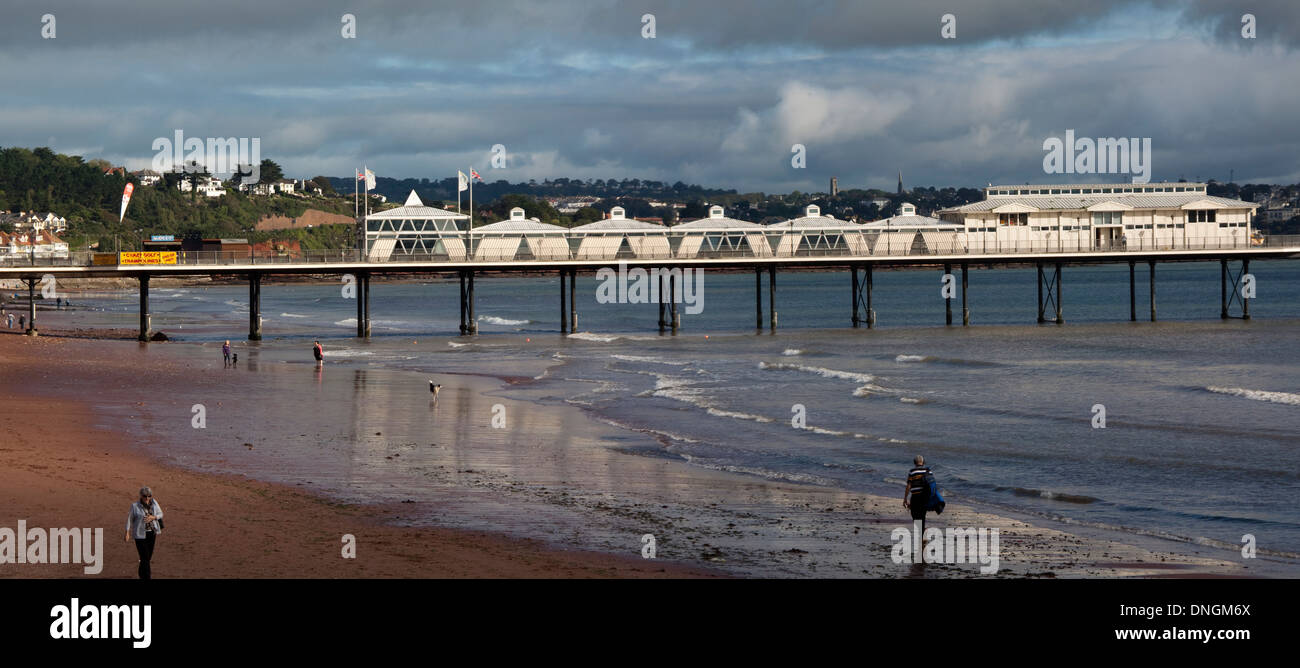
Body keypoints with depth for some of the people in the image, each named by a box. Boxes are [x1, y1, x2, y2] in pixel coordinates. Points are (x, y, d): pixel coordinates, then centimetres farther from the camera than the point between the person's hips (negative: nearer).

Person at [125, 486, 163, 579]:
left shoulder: (154, 503, -4)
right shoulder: (135, 506, -14)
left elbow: (160, 514, 7)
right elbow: (130, 519, -5)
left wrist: (153, 517, -15)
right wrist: (127, 533, -8)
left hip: (152, 533, 5)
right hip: (140, 534, -5)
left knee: (148, 555, 18)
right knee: (145, 557, -10)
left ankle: (142, 575, 41)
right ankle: (146, 577, -5)